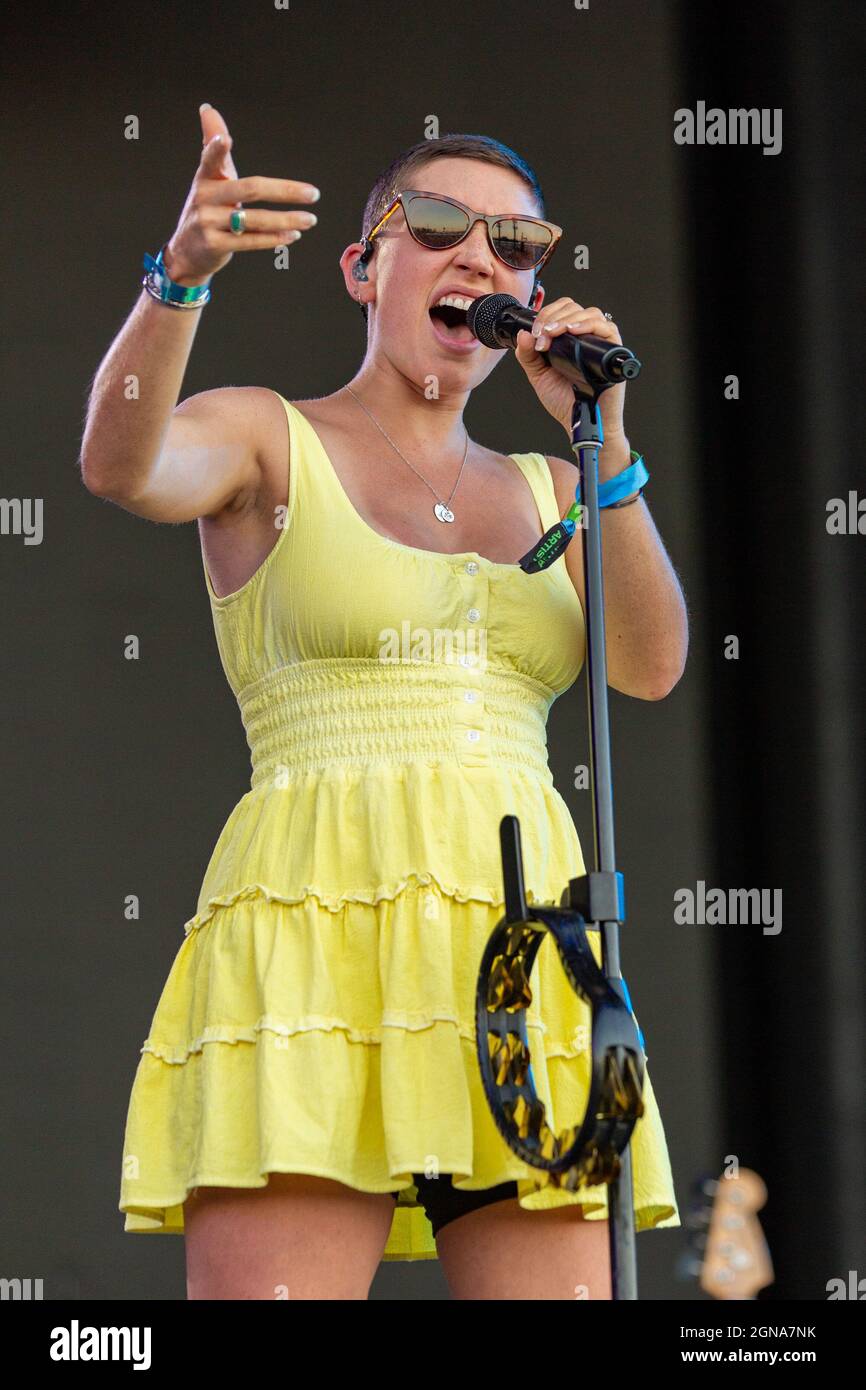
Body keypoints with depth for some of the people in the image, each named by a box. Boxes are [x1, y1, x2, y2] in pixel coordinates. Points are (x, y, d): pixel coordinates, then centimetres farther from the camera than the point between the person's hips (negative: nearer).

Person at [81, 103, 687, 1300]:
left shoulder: (546, 493, 22)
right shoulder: (266, 439, 10)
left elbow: (652, 667, 8)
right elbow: (120, 464, -12)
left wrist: (605, 443, -2)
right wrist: (183, 273, -30)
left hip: (521, 943, 5)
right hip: (318, 922, -4)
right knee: (277, 1291, -17)